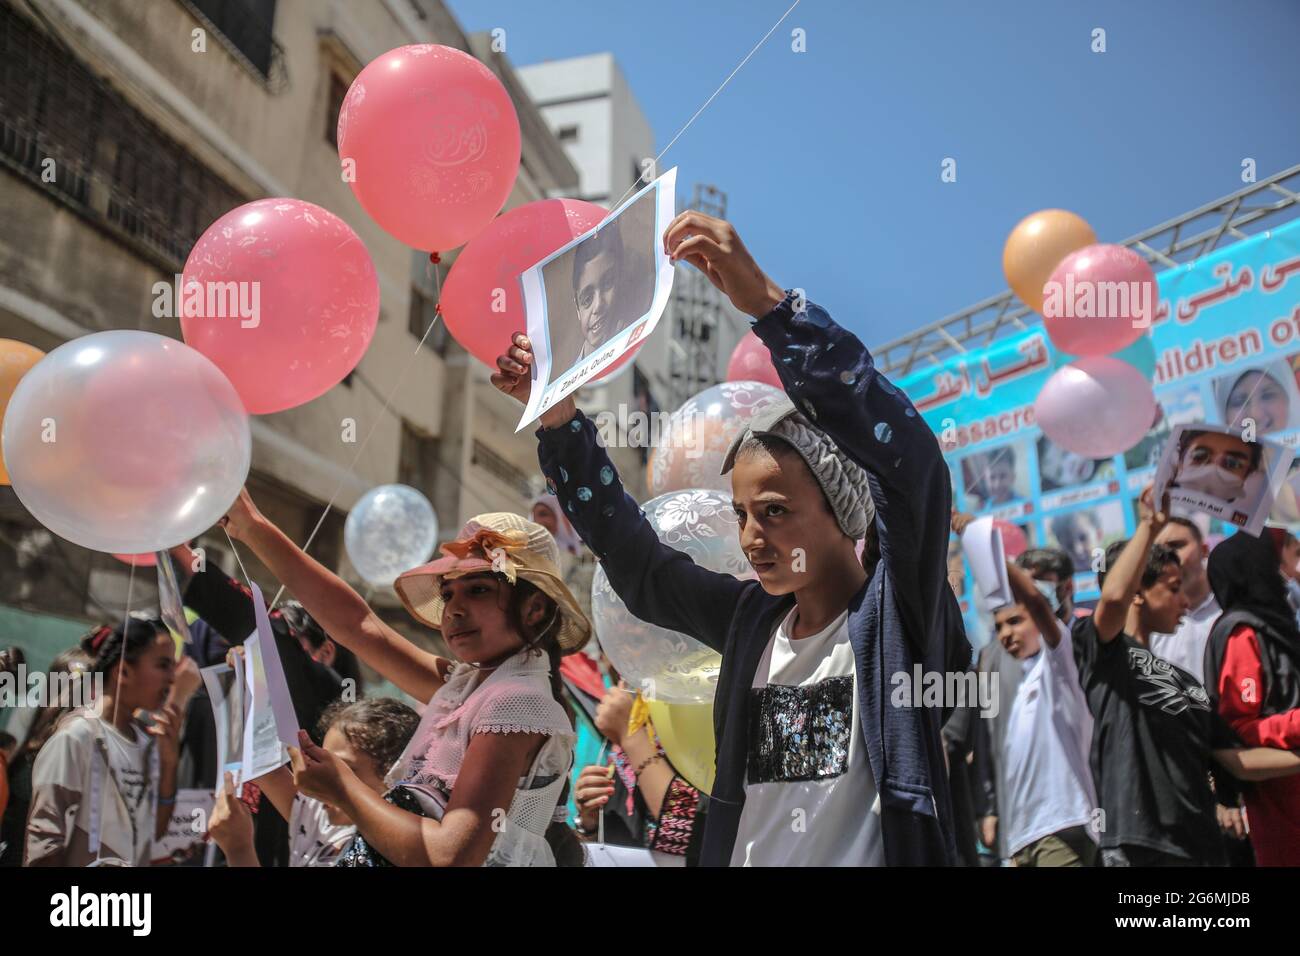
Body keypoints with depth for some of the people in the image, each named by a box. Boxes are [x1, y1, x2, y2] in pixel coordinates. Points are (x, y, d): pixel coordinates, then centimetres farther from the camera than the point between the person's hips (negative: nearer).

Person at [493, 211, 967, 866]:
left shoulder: (899, 614, -6)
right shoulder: (753, 619, 8)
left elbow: (910, 457, -20)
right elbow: (633, 556, 13)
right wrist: (559, 417, 4)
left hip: (872, 855, -4)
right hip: (738, 853, 4)